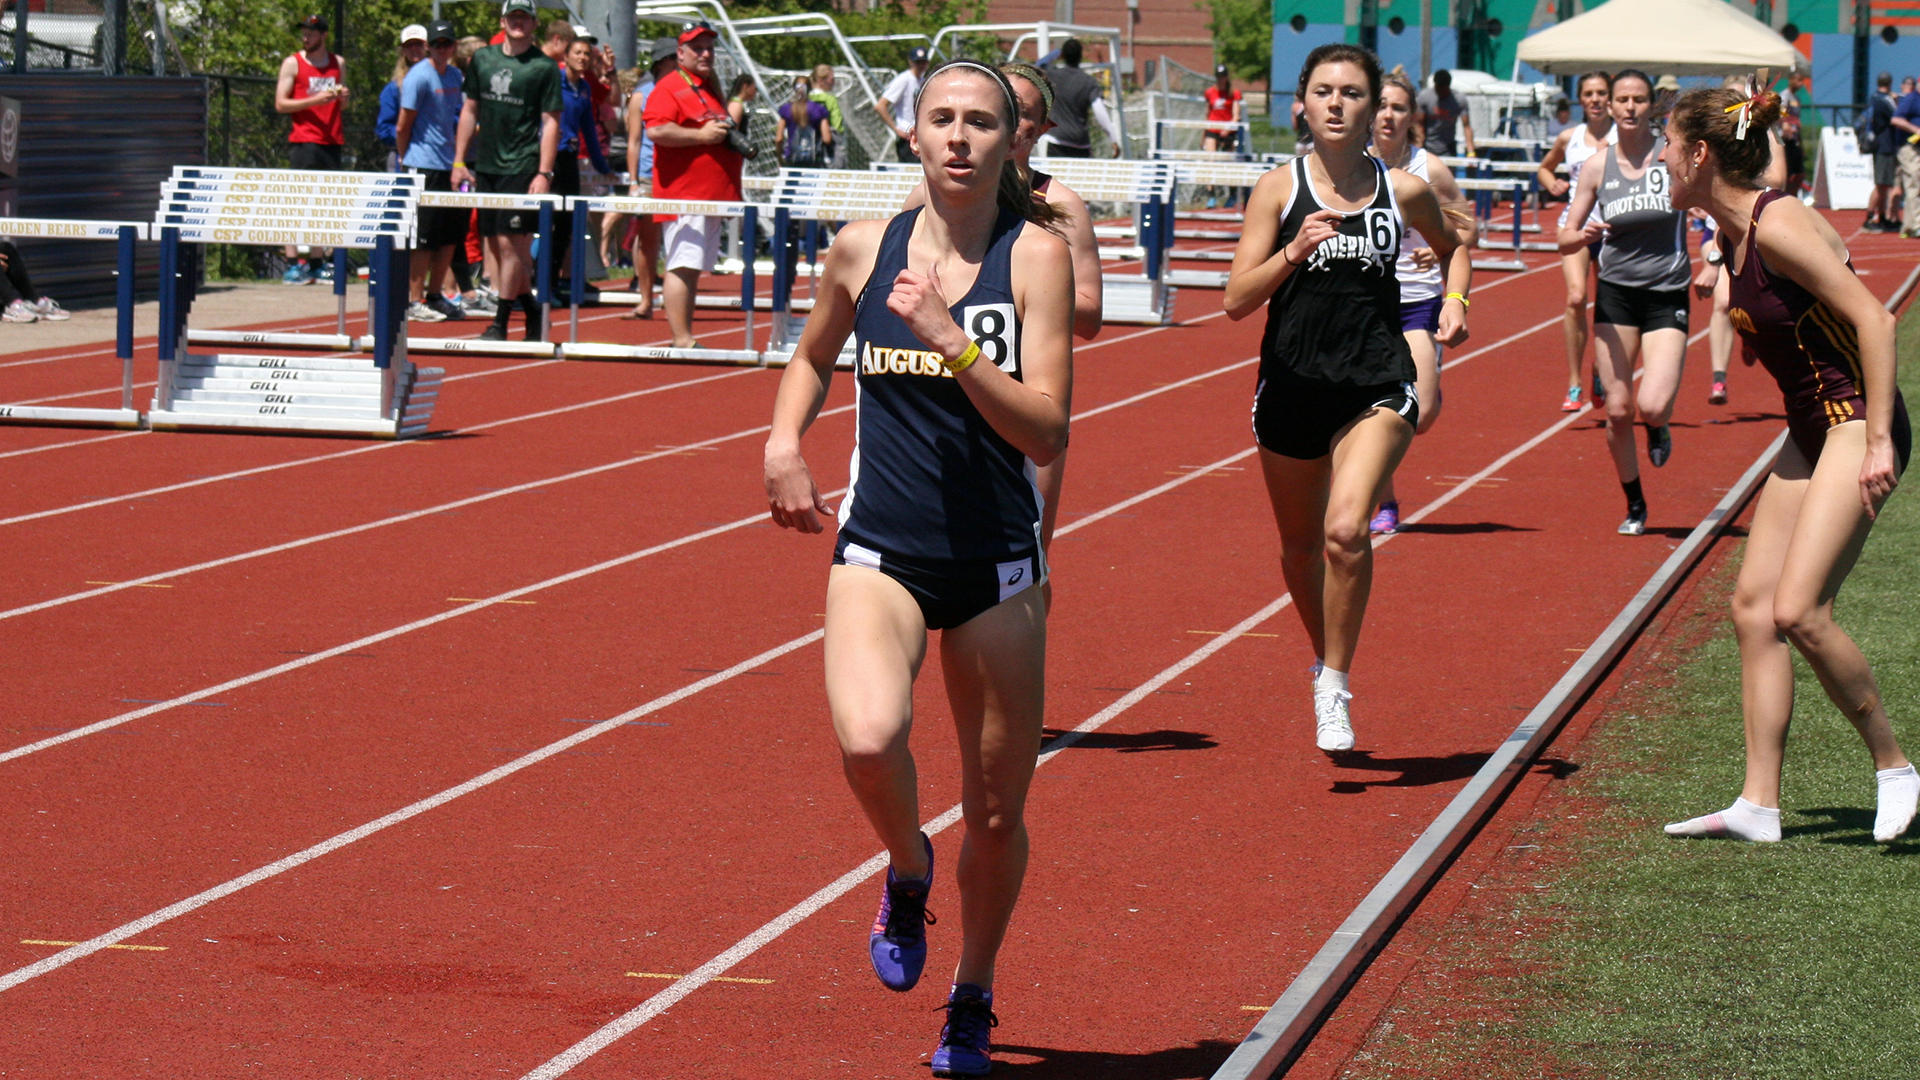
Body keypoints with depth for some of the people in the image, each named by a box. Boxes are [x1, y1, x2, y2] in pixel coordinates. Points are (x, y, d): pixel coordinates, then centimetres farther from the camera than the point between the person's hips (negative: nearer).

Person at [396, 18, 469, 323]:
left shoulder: (455, 76, 12)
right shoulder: (419, 77, -11)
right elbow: (402, 128, -8)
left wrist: (457, 158, 15)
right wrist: (406, 162, 0)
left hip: (448, 168, 8)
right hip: (424, 168, -8)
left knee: (451, 235, 10)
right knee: (424, 238, -5)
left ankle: (434, 296, 20)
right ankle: (414, 301, 1)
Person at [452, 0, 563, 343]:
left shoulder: (544, 67, -2)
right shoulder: (482, 59, 11)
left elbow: (551, 123, -4)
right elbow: (470, 110, 16)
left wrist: (544, 174, -12)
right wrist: (459, 161, 11)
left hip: (522, 168, -5)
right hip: (485, 166, 5)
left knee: (510, 243, -9)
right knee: (496, 245, 8)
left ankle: (500, 323, -2)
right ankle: (532, 310, 22)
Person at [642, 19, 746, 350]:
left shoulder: (711, 90, 23)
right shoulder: (670, 88, -6)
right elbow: (656, 130, -21)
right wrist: (701, 136, -20)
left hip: (714, 196, 9)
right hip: (683, 194, -9)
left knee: (695, 269, 11)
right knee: (683, 266, -13)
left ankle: (685, 339, 14)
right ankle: (682, 341, -15)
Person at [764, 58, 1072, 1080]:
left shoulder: (1037, 255, -6)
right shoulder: (862, 249, 3)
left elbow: (1047, 431, -13)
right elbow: (812, 356, 24)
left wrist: (951, 341, -23)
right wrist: (783, 440, 5)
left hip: (997, 562, 0)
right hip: (879, 547, 1)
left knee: (996, 812, 8)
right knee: (868, 738, -28)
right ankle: (907, 871, 7)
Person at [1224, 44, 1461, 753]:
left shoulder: (1404, 192, 2)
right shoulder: (1278, 190, -2)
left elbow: (1449, 247, 25)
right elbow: (1236, 301, -5)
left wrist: (1453, 301, 7)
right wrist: (1294, 251, -19)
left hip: (1377, 385, -1)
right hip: (1292, 384, 2)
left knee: (1346, 530, -22)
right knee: (1301, 544, 16)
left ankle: (1334, 690, -9)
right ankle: (1324, 660, 43)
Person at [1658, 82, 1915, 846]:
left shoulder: (1776, 225, -19)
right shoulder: (1731, 237, 8)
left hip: (1857, 422, -10)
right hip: (1811, 429, 10)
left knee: (1797, 611, -16)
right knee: (1753, 608, 5)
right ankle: (1759, 806, 8)